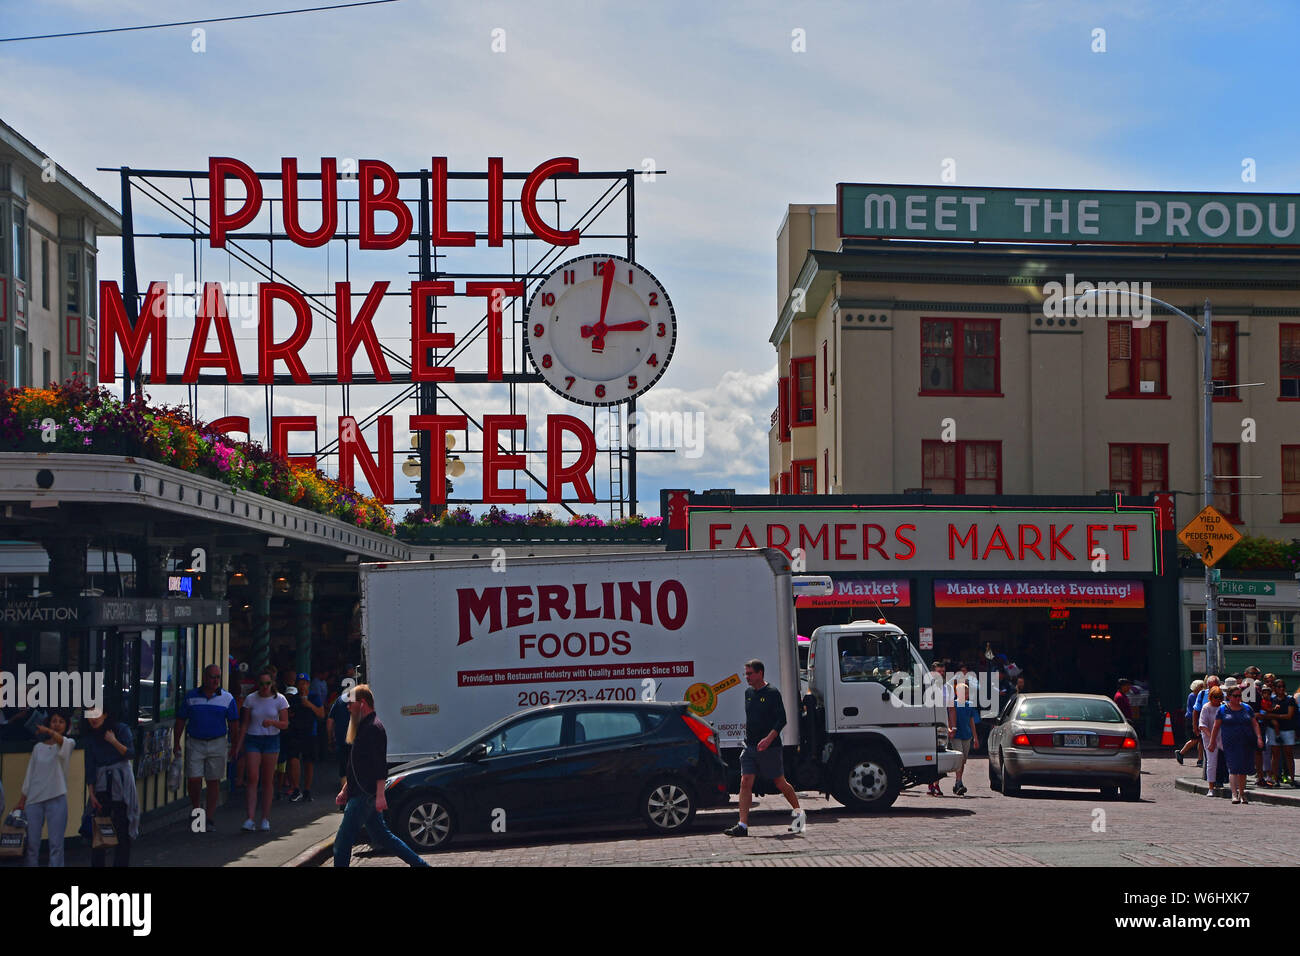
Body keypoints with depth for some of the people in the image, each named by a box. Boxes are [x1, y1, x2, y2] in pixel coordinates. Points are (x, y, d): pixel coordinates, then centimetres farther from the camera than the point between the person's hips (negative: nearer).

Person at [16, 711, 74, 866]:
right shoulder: (38, 747, 14)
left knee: (56, 844, -6)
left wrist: (49, 731, -41)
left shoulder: (68, 743, 4)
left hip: (56, 798, -3)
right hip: (34, 798, 3)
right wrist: (22, 799, 10)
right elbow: (30, 773, 16)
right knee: (32, 843, 1)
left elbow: (64, 743, -22)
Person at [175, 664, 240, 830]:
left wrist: (234, 746, 1)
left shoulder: (227, 698, 3)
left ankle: (210, 819, 9)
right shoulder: (191, 697, 3)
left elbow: (234, 723, 5)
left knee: (214, 781, 2)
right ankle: (195, 809, 19)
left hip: (217, 744, 0)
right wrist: (176, 743, 3)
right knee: (194, 780, -6)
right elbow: (181, 720, 8)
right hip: (195, 743, 0)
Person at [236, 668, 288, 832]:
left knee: (267, 781, 2)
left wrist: (272, 722, -22)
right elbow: (245, 724, 5)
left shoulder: (279, 700, 0)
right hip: (253, 740, 0)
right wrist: (239, 745, 0)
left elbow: (285, 724, -2)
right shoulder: (250, 699, 2)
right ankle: (250, 819, -16)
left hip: (271, 740, 0)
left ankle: (265, 819, 10)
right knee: (253, 778, -12)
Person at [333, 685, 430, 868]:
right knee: (382, 837, 14)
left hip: (365, 796, -10)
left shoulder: (373, 728, -14)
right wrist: (345, 789, 26)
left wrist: (380, 795, -26)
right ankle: (419, 864, 17)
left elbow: (380, 765, -22)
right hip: (359, 794, 10)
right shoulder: (364, 727, 18)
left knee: (342, 842, -8)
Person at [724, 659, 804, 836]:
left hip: (769, 747, -6)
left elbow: (781, 720, -14)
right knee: (745, 782, -6)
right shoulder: (748, 693, 11)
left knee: (780, 783, 6)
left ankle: (799, 812, 27)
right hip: (749, 747, 6)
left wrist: (769, 739, -24)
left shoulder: (772, 693, -9)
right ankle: (742, 825, -9)